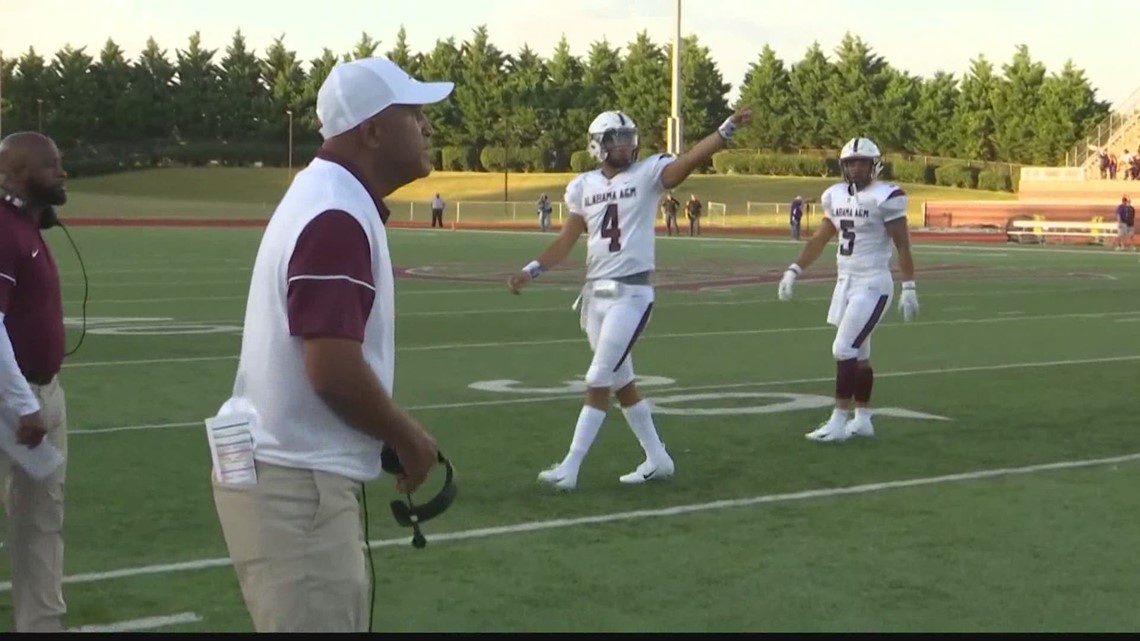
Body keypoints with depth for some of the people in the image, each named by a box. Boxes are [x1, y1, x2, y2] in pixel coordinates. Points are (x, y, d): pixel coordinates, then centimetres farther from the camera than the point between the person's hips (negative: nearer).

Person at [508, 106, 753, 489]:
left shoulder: (648, 174, -4)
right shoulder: (584, 186, 9)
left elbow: (691, 159, -19)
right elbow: (567, 240, 12)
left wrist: (728, 128, -30)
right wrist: (532, 270, 3)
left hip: (631, 293, -6)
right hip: (595, 294, 6)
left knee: (598, 382, -7)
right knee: (621, 382, 12)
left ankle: (570, 468, -1)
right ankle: (657, 459, 25)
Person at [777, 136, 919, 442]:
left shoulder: (885, 197, -12)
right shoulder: (836, 196, 8)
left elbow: (903, 246, -10)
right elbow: (819, 239, 17)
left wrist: (908, 288, -12)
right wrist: (794, 270, 12)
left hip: (872, 285, -7)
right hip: (846, 282, 7)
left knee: (844, 350, -12)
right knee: (858, 355, 13)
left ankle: (838, 422, -8)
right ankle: (862, 419, 21)